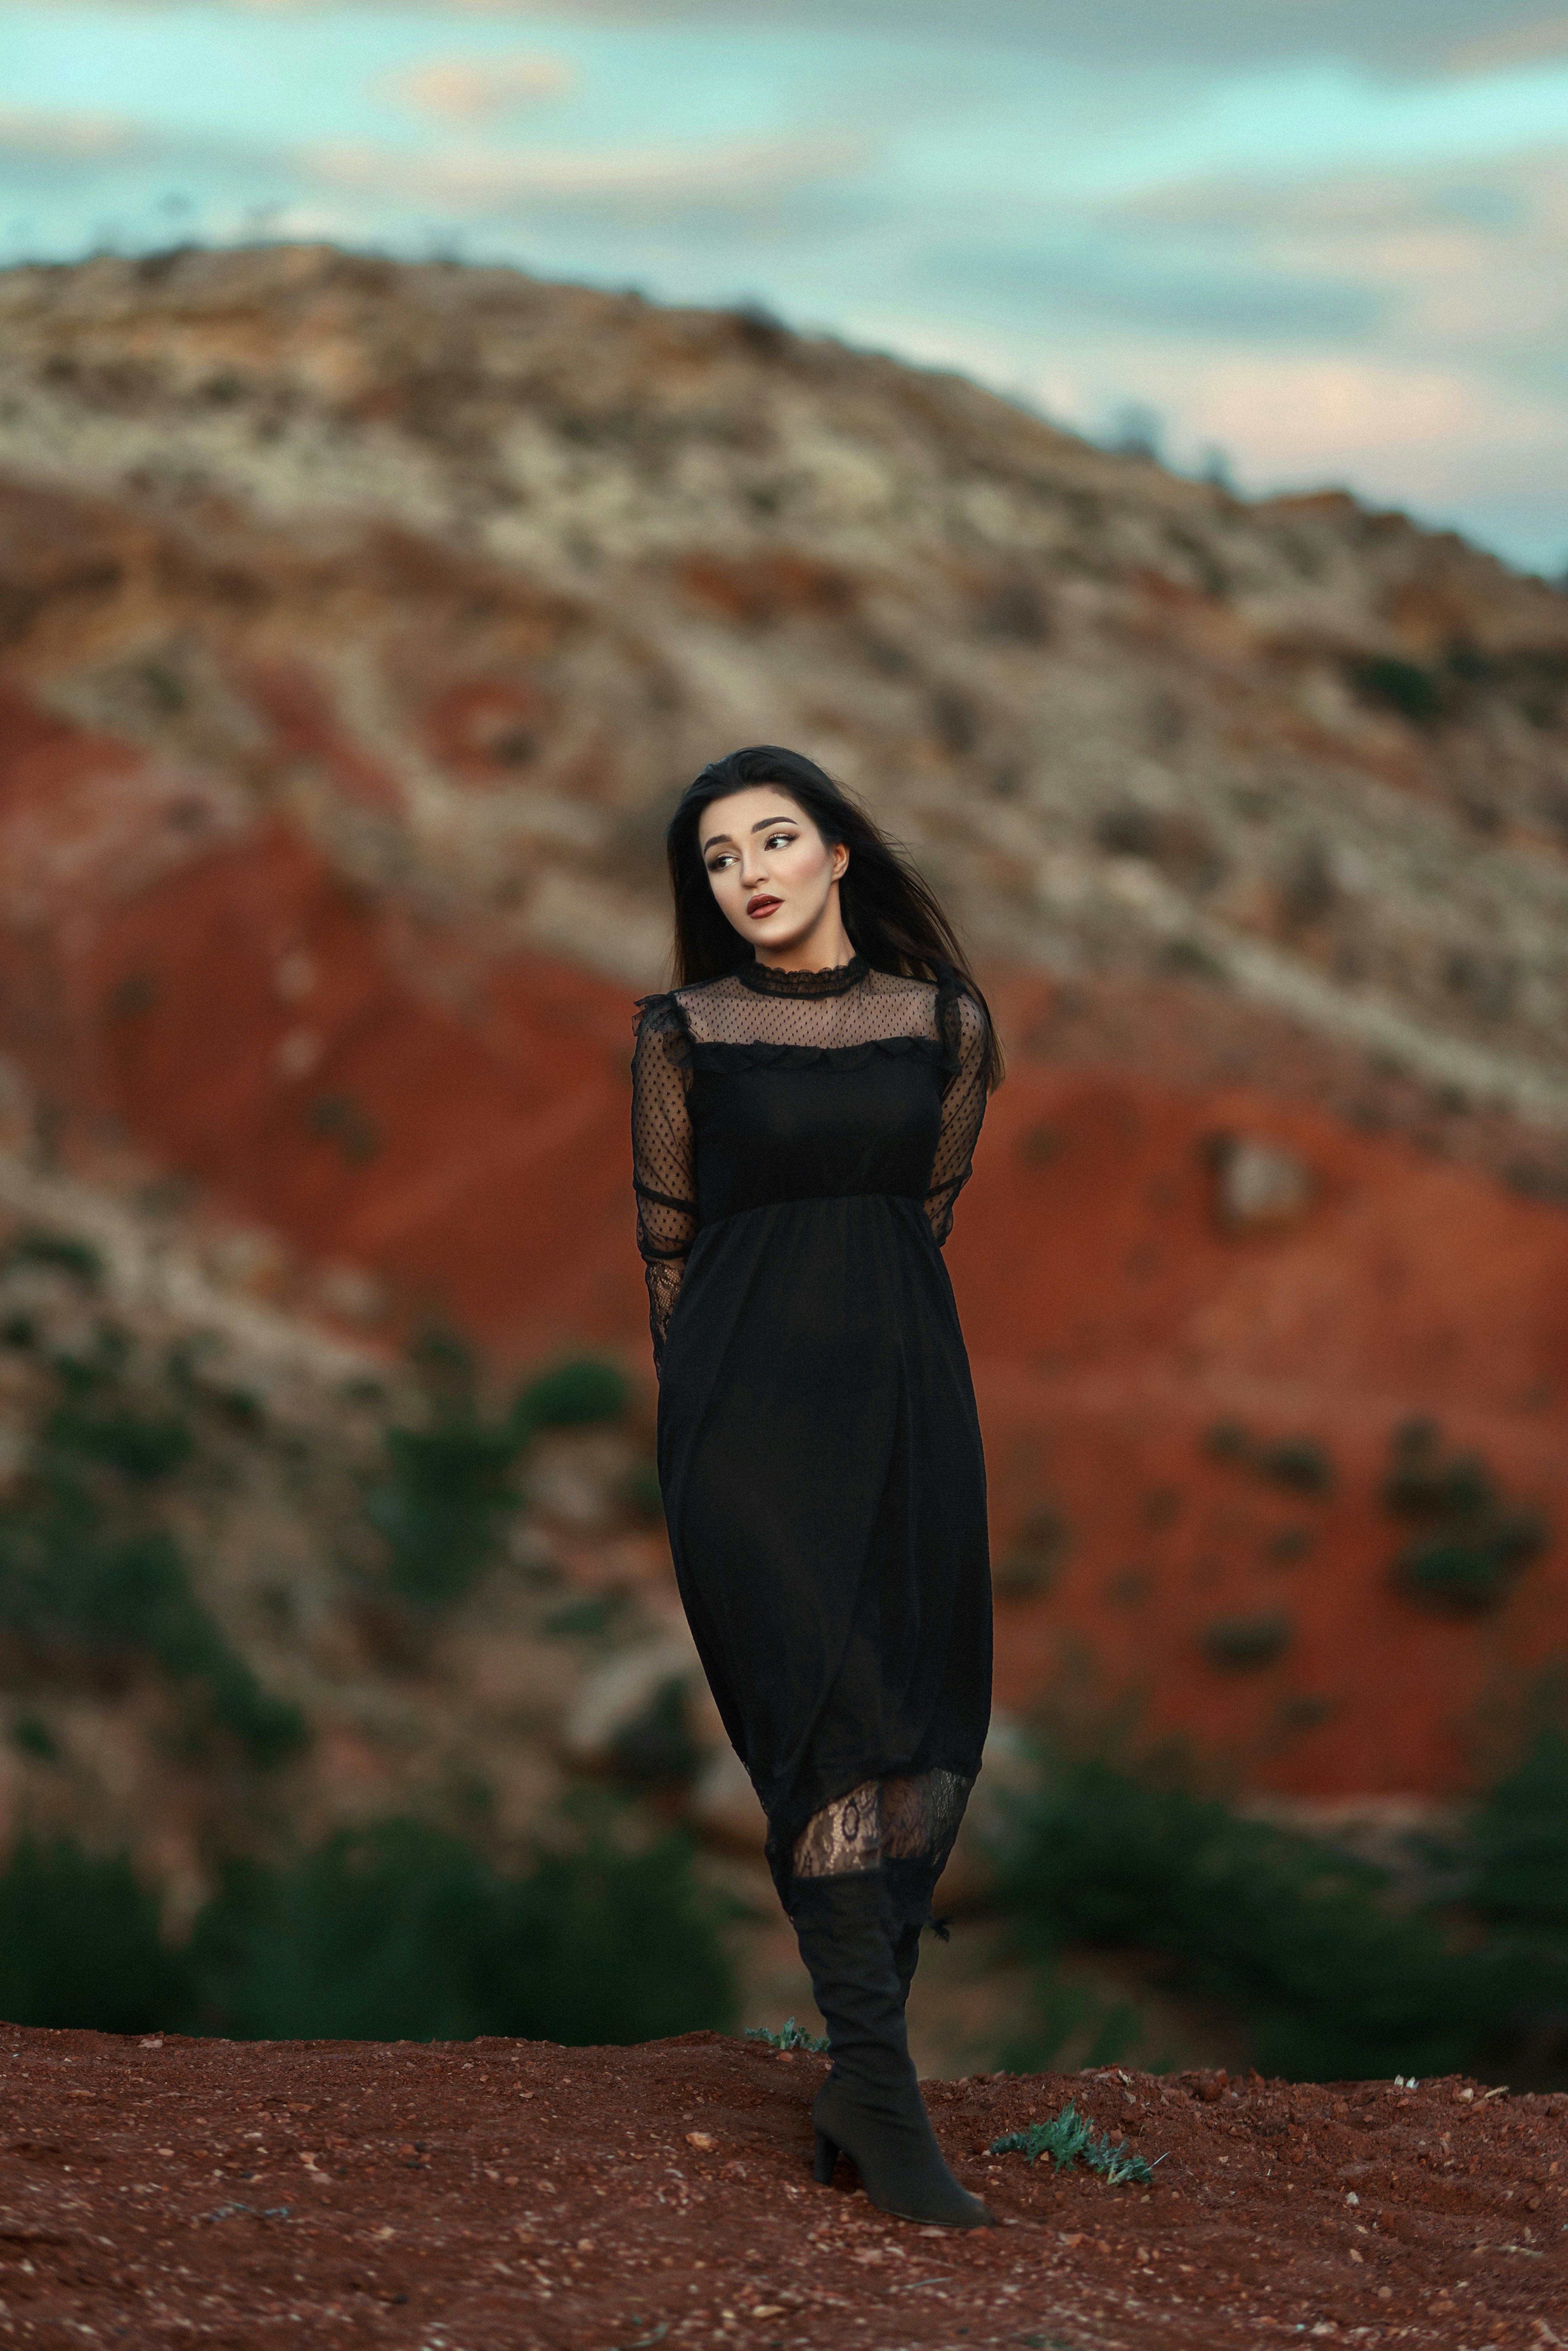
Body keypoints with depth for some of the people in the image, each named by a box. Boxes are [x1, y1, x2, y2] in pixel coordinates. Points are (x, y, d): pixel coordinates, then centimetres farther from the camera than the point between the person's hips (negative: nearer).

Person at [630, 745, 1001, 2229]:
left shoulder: (948, 1025, 7)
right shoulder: (682, 1038, 2)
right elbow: (667, 1250, 9)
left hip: (902, 1401, 3)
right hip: (747, 1411, -3)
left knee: (928, 1751, -3)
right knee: (834, 1723, -13)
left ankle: (859, 2078, 8)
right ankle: (881, 2090, -13)